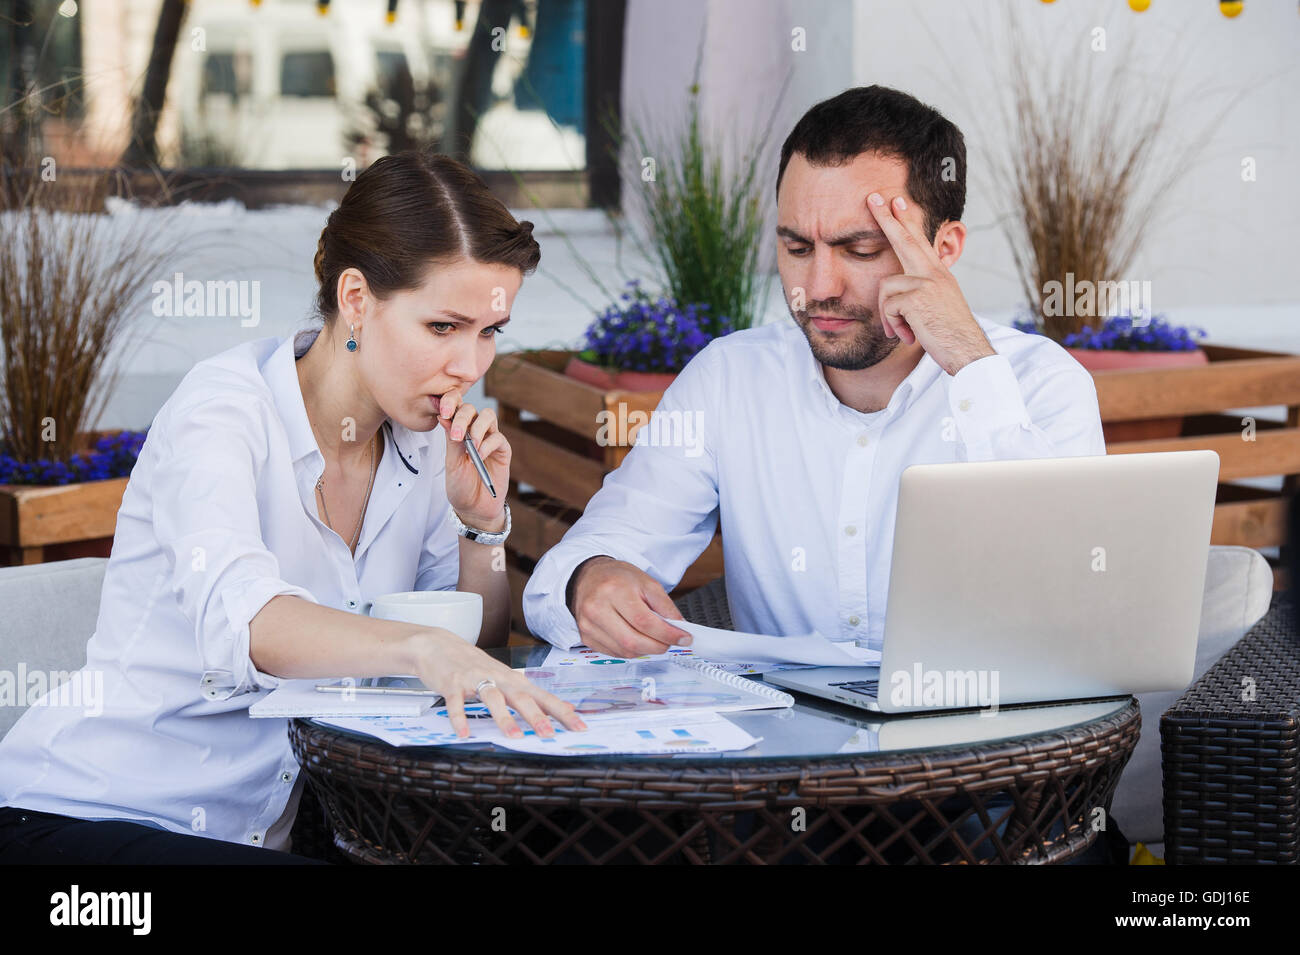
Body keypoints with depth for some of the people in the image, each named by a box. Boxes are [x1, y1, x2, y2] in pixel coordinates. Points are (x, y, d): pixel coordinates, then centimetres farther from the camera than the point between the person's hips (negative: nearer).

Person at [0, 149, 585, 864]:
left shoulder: (423, 438, 4)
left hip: (264, 831, 7)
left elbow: (477, 646, 12)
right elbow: (239, 618, -37)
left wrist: (482, 521, -6)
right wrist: (422, 647, -53)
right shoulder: (225, 407, -16)